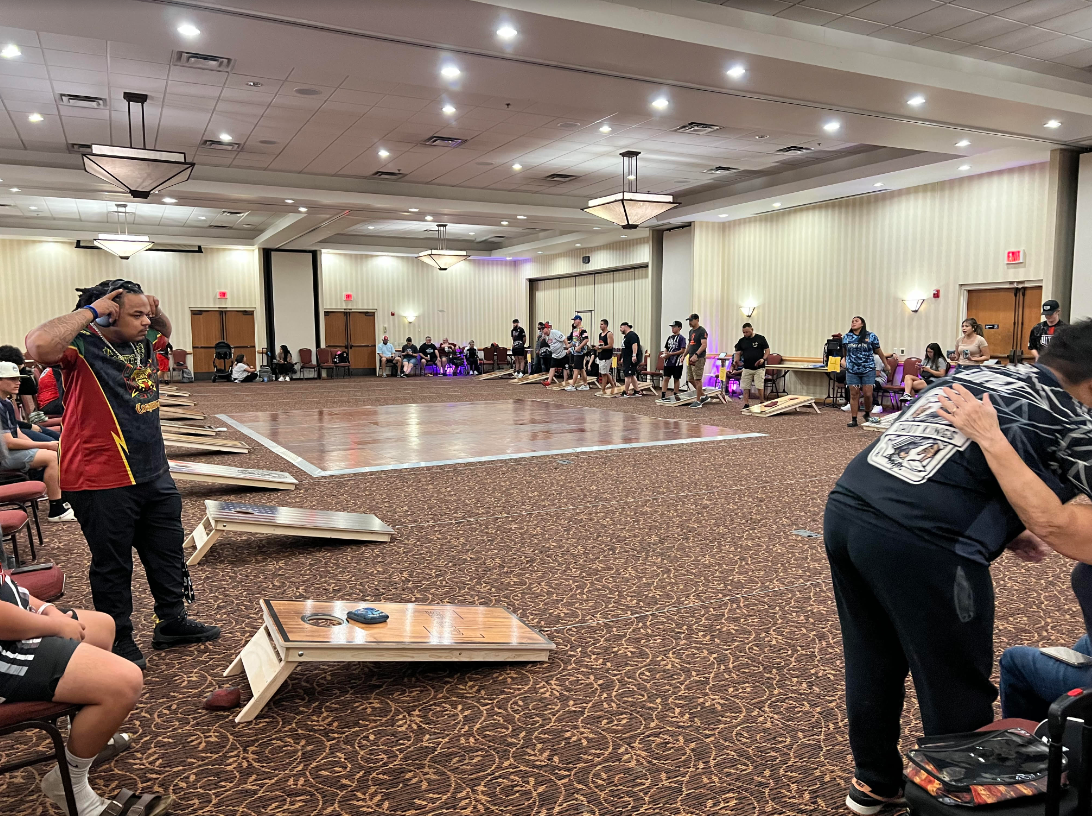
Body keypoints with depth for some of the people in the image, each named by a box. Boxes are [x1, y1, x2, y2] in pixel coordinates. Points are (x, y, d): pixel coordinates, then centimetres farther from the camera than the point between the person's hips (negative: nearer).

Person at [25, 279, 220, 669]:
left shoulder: (142, 342, 6)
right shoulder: (83, 347, -15)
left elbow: (165, 331, 30)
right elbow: (39, 345, -37)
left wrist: (156, 312, 6)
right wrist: (89, 310, -25)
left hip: (154, 473, 8)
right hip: (102, 481, -8)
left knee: (167, 550, 19)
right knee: (113, 564, 7)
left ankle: (172, 622, 36)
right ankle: (119, 641, 24)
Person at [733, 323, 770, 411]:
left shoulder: (760, 338, -1)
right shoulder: (742, 341, 7)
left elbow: (767, 350, 2)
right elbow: (738, 352, 8)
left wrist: (763, 359, -16)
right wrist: (735, 361, -12)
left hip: (759, 368, -3)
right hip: (747, 368, 3)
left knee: (759, 387, -5)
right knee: (745, 387, 0)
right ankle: (746, 405, 7)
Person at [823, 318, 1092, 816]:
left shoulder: (968, 375, 21)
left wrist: (1002, 528, 24)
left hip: (845, 508, 7)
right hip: (920, 543, -7)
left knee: (871, 663, 25)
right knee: (957, 697, 15)